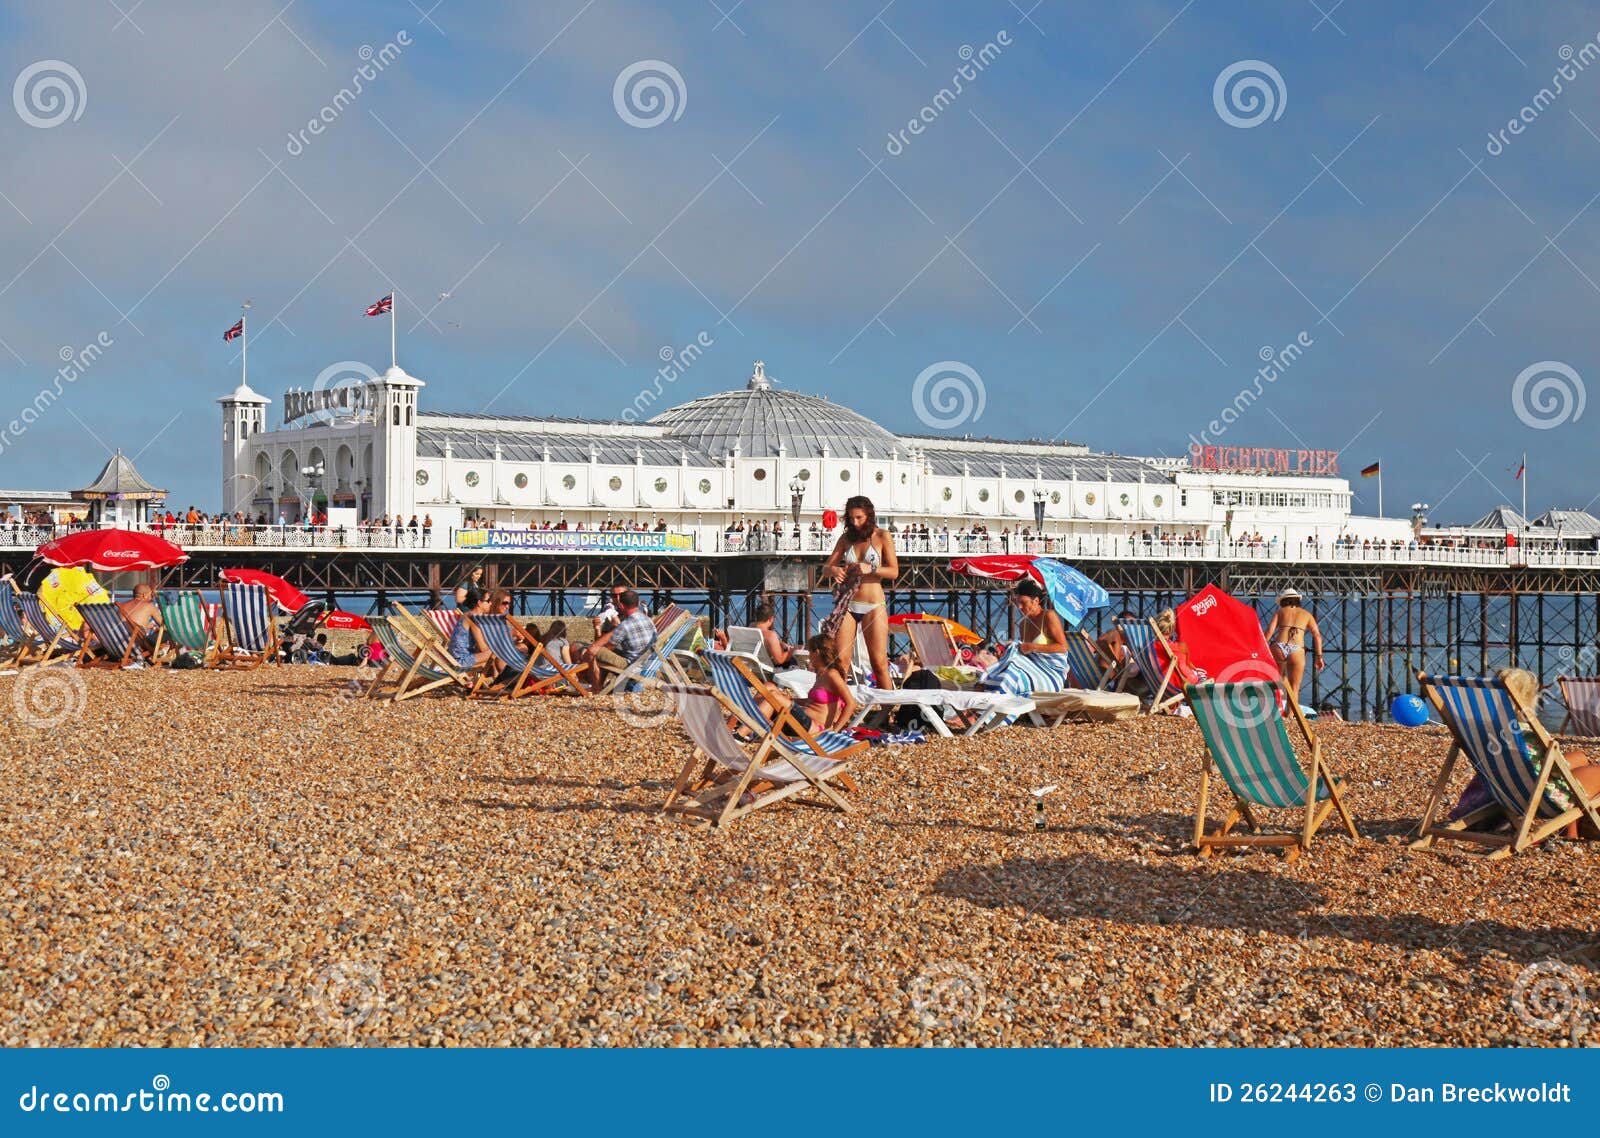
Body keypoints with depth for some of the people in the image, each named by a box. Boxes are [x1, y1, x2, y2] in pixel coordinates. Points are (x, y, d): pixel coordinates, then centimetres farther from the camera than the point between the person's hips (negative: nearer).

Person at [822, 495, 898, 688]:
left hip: (873, 605, -3)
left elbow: (894, 571, -4)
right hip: (847, 604, 3)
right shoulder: (846, 538, 11)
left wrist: (870, 569, -22)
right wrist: (833, 570, -14)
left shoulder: (882, 537, 1)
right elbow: (825, 568, 10)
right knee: (840, 661, -5)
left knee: (879, 664, -6)